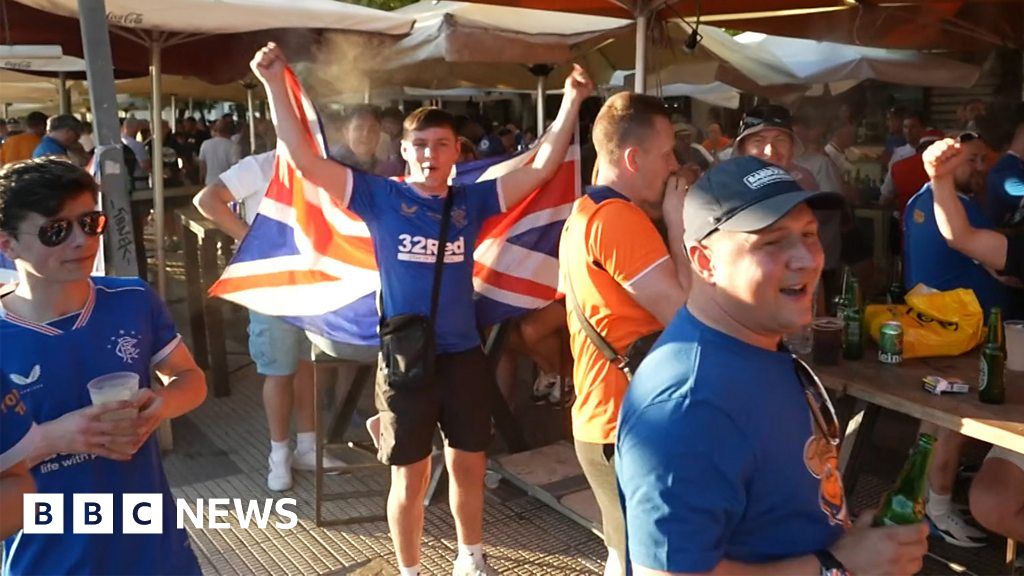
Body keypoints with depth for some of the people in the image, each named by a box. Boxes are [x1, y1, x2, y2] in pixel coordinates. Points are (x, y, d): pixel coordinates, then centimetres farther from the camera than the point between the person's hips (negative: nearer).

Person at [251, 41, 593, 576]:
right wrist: (275, 85, -19)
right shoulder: (380, 197, -5)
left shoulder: (472, 201, 2)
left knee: (469, 467, 18)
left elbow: (542, 166, 0)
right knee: (410, 478, 10)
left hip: (464, 355, 3)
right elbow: (305, 160, -11)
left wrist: (571, 100, -7)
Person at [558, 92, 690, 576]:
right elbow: (688, 314, -21)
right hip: (629, 426, -10)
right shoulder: (618, 217, -20)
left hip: (608, 417, 10)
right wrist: (678, 222, -13)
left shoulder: (586, 212, 14)